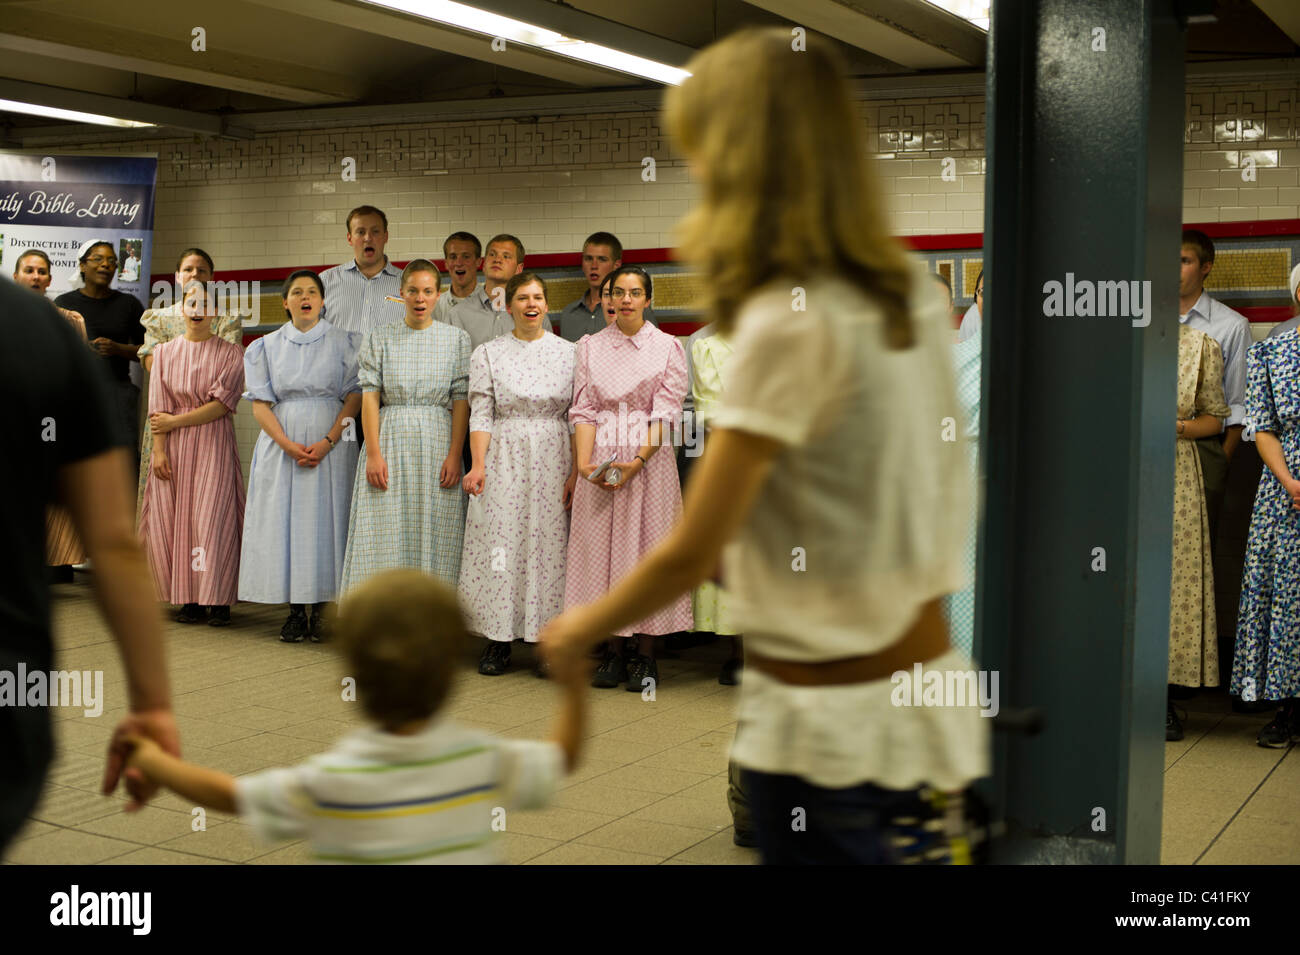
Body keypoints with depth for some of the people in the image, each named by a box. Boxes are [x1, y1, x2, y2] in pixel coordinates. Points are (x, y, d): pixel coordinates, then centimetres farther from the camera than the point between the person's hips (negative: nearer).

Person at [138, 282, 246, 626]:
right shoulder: (165, 352, 13)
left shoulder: (230, 353, 4)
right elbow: (158, 407, 6)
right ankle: (188, 598, 6)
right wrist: (158, 450, -4)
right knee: (172, 518, -1)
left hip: (214, 445, -3)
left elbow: (222, 405, -6)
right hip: (174, 447, 3)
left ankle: (217, 600, -4)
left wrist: (175, 421, -8)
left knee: (213, 519, -9)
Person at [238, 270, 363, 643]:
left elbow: (354, 396, -2)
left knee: (325, 520, -4)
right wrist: (287, 444, -11)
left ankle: (319, 610, 5)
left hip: (331, 445, -2)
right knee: (285, 520, -1)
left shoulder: (343, 342, 4)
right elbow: (260, 403, 4)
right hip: (281, 443, 2)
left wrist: (328, 441, -14)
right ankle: (295, 611, 6)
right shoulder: (266, 346, 9)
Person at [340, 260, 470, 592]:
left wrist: (454, 455, -8)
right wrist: (373, 453, -9)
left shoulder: (457, 338, 6)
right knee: (385, 536, -3)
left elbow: (461, 400, 2)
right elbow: (370, 396, 1)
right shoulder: (379, 338, 7)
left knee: (434, 535, -2)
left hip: (438, 441, 0)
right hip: (391, 439, 0)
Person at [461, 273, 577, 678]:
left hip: (554, 459, 1)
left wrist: (578, 471, -2)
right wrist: (478, 465, -11)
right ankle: (498, 642, 8)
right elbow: (481, 416, 1)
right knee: (500, 542, -2)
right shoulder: (487, 354, 6)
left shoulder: (568, 352, 8)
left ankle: (545, 641, 8)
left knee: (549, 544, 0)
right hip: (504, 459, 0)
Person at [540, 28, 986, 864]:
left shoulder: (787, 323, -21)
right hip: (917, 683, 7)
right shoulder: (911, 293, 1)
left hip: (830, 713, -7)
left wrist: (580, 628, 1)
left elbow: (691, 554, -17)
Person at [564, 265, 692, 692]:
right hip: (601, 454, 2)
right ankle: (614, 651, 11)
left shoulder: (667, 347, 3)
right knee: (601, 546, 1)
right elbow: (584, 410, 4)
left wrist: (635, 462, -15)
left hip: (649, 459, -2)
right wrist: (584, 461, -11)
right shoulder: (590, 346, 9)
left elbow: (666, 414, -3)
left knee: (647, 544, -3)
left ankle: (644, 655, 5)